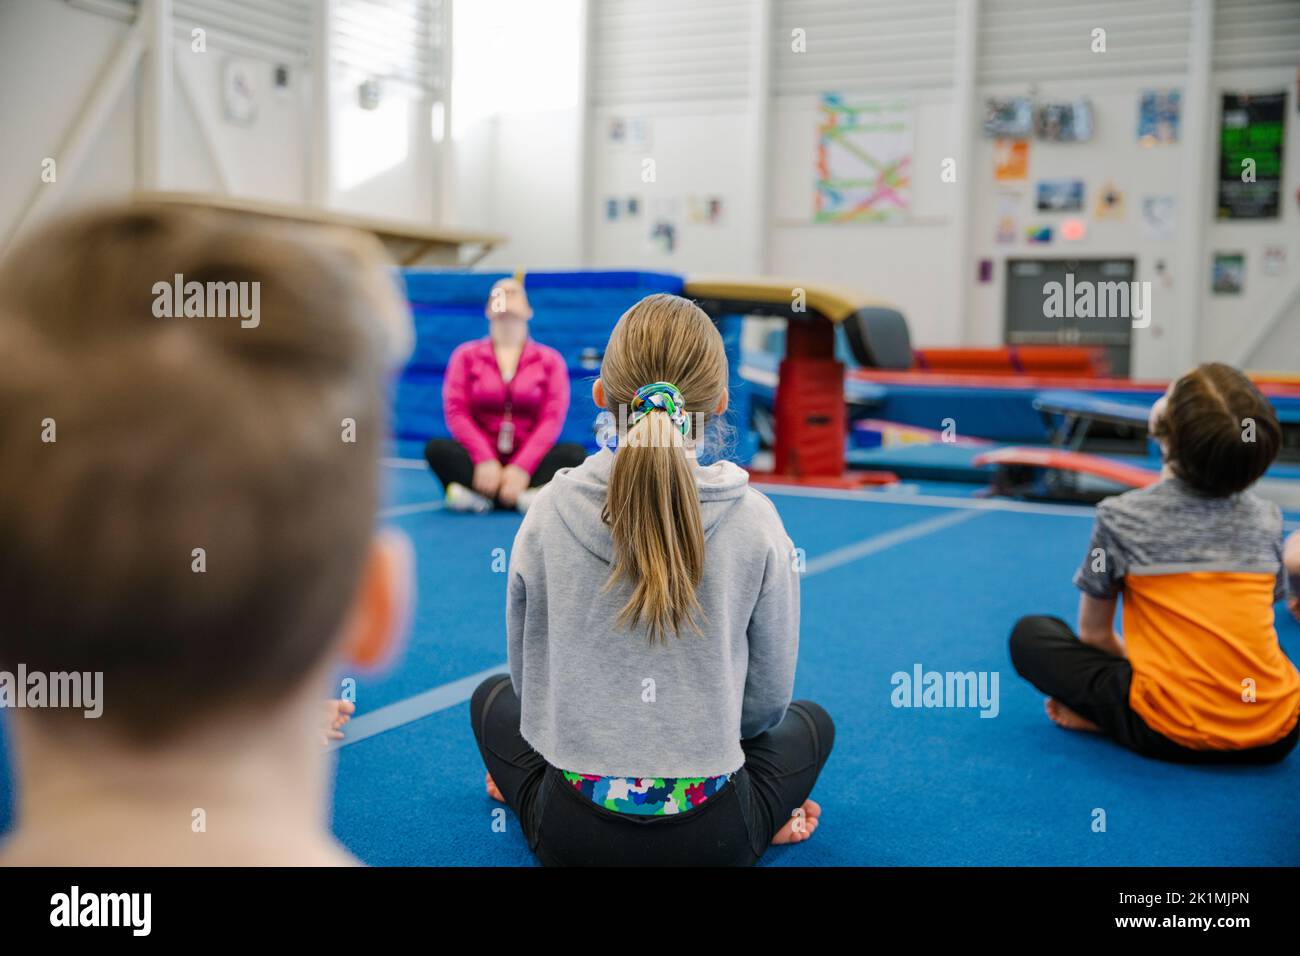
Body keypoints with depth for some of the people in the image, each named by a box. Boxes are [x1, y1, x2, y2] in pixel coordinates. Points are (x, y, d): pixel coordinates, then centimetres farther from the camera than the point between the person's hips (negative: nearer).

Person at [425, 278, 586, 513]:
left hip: (528, 461, 0)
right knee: (437, 449, -26)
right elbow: (456, 411, -2)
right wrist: (484, 460, -19)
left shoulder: (550, 359, 7)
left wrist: (522, 468, -19)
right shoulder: (467, 355, 9)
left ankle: (478, 495, -36)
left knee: (575, 453, -26)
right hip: (481, 464, 0)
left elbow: (553, 417, -4)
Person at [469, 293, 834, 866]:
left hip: (573, 838, 1)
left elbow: (530, 681, 1)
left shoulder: (551, 512, -10)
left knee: (494, 698, 32)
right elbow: (767, 702, -2)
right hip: (712, 840, 0)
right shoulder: (756, 523, -12)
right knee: (810, 722, 31)